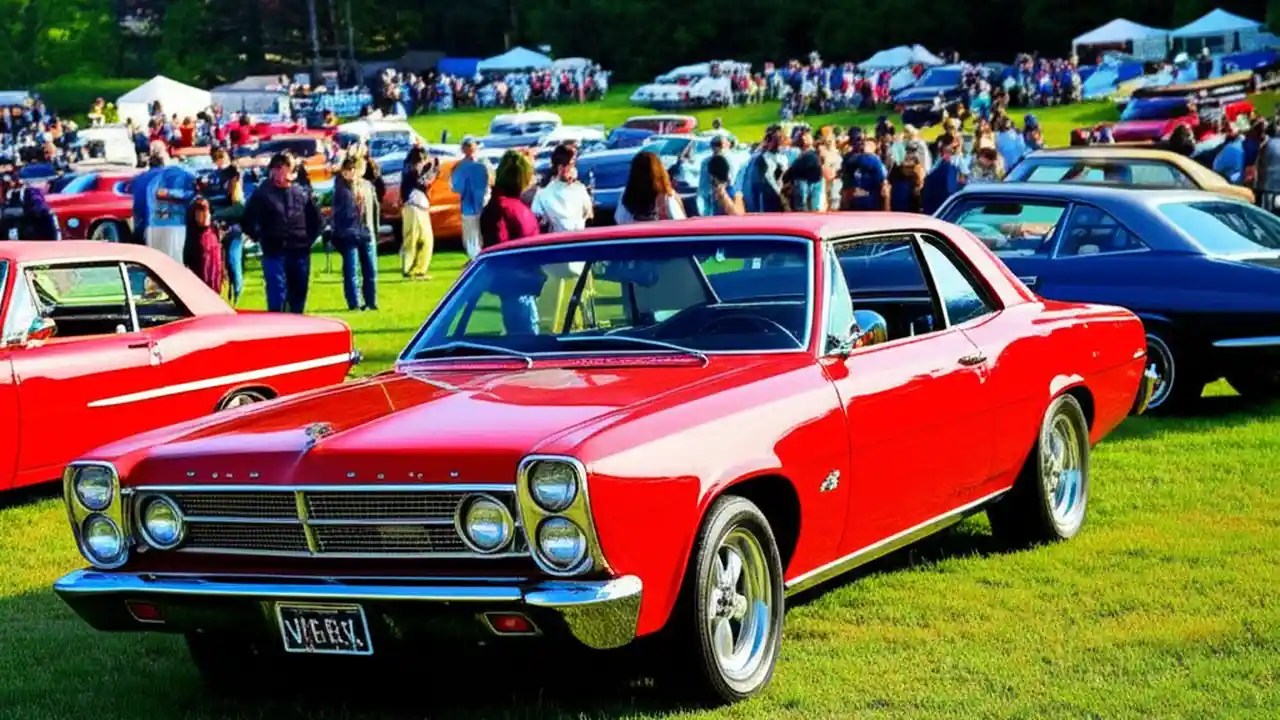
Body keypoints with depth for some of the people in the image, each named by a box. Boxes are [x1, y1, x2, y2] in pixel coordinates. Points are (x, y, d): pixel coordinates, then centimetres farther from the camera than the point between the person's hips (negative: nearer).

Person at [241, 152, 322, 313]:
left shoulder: (302, 194, 9)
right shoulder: (262, 194, -3)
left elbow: (315, 219, 20)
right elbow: (248, 221, -5)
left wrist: (310, 238, 11)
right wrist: (262, 239, -2)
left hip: (300, 252, 4)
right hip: (274, 254, -4)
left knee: (298, 297, 10)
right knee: (277, 297, -9)